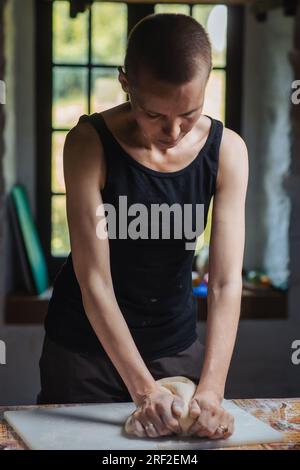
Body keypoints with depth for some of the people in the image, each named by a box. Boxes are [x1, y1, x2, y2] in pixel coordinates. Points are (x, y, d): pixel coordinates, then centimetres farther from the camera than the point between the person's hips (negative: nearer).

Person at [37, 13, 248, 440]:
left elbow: (226, 282, -19)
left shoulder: (227, 151, -15)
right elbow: (94, 281, -23)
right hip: (85, 345, -2)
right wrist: (144, 390, -29)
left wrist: (211, 390, -30)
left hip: (176, 343, 2)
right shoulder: (89, 144, -21)